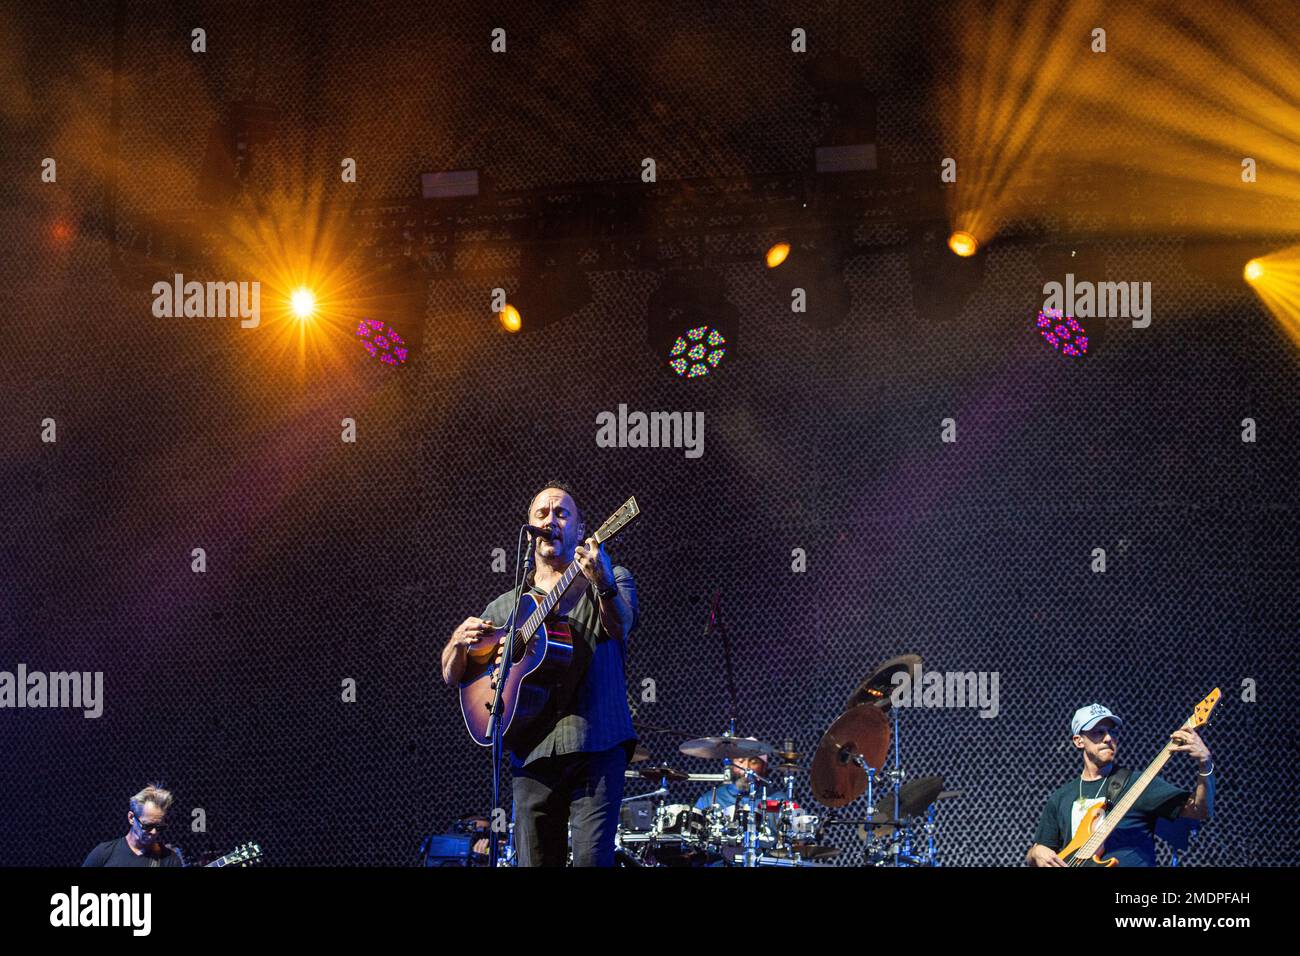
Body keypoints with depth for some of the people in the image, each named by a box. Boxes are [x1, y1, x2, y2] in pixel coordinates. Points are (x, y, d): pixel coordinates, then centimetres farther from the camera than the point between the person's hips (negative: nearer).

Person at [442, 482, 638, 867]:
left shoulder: (610, 581, 10)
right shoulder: (506, 607, 19)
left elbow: (620, 626, -13)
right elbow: (450, 676, 20)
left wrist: (604, 586, -34)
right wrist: (460, 640, -3)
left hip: (595, 747, -3)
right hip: (533, 753, 3)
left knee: (592, 858, -16)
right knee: (535, 862, 1)